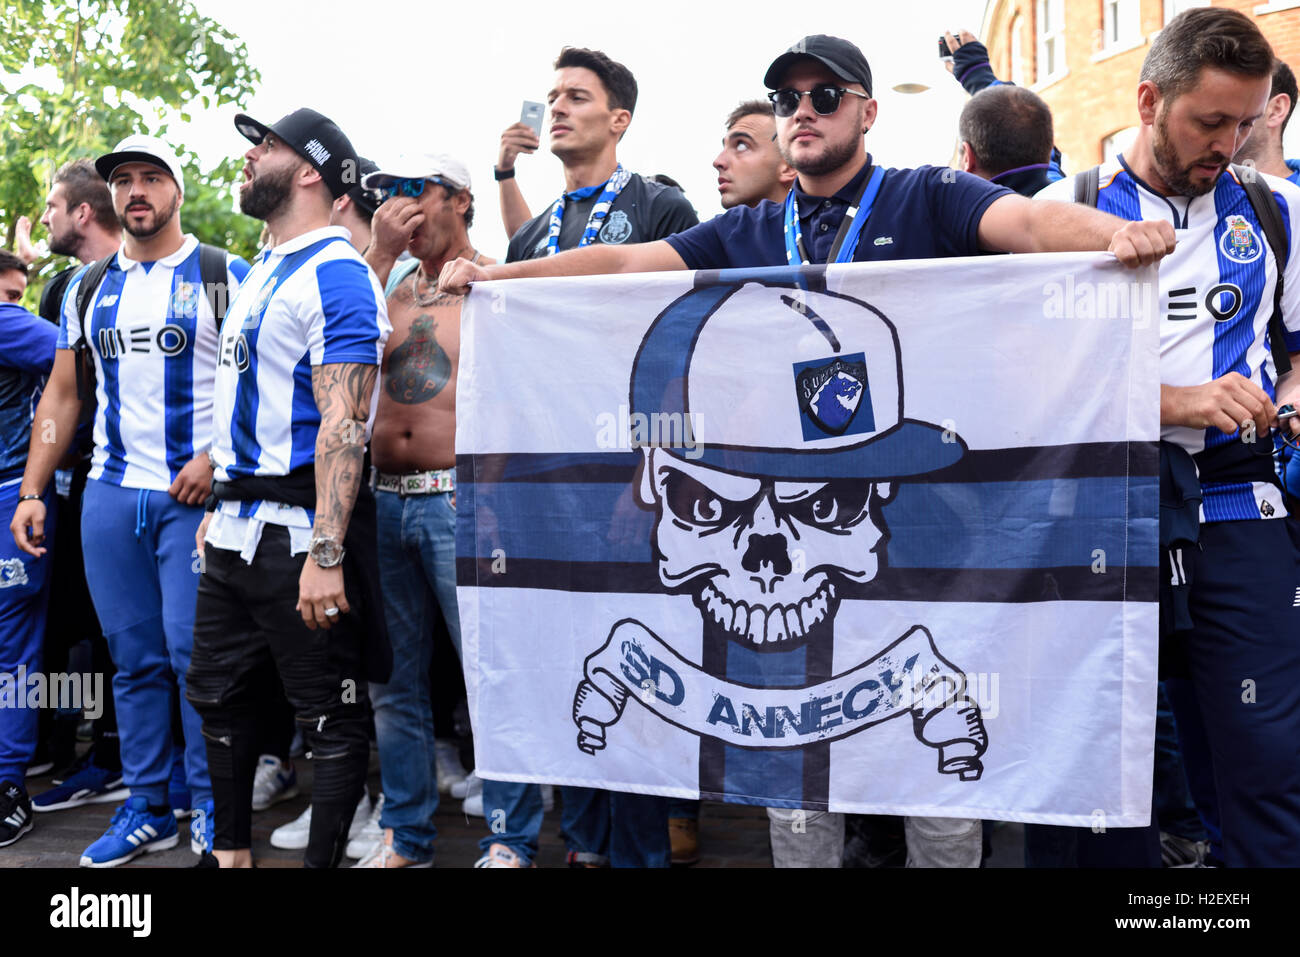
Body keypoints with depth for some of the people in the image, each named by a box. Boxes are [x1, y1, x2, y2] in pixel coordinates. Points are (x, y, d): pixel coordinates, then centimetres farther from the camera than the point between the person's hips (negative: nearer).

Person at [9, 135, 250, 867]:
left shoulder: (224, 276, -1)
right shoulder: (89, 288, 14)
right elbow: (64, 393, 16)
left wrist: (216, 458, -18)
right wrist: (32, 491, 9)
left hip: (195, 494, -5)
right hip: (111, 495, 5)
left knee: (194, 652, -5)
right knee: (135, 657, 9)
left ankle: (215, 807, 8)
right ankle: (147, 811, 18)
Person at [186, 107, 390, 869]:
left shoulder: (335, 276, -14)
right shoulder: (264, 272, 17)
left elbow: (343, 423, -22)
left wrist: (325, 554, -28)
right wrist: (221, 508, 20)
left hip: (295, 533, -10)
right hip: (236, 531, 10)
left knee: (331, 715, 1)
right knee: (221, 693, 18)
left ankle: (323, 860, 10)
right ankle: (231, 853, 33)